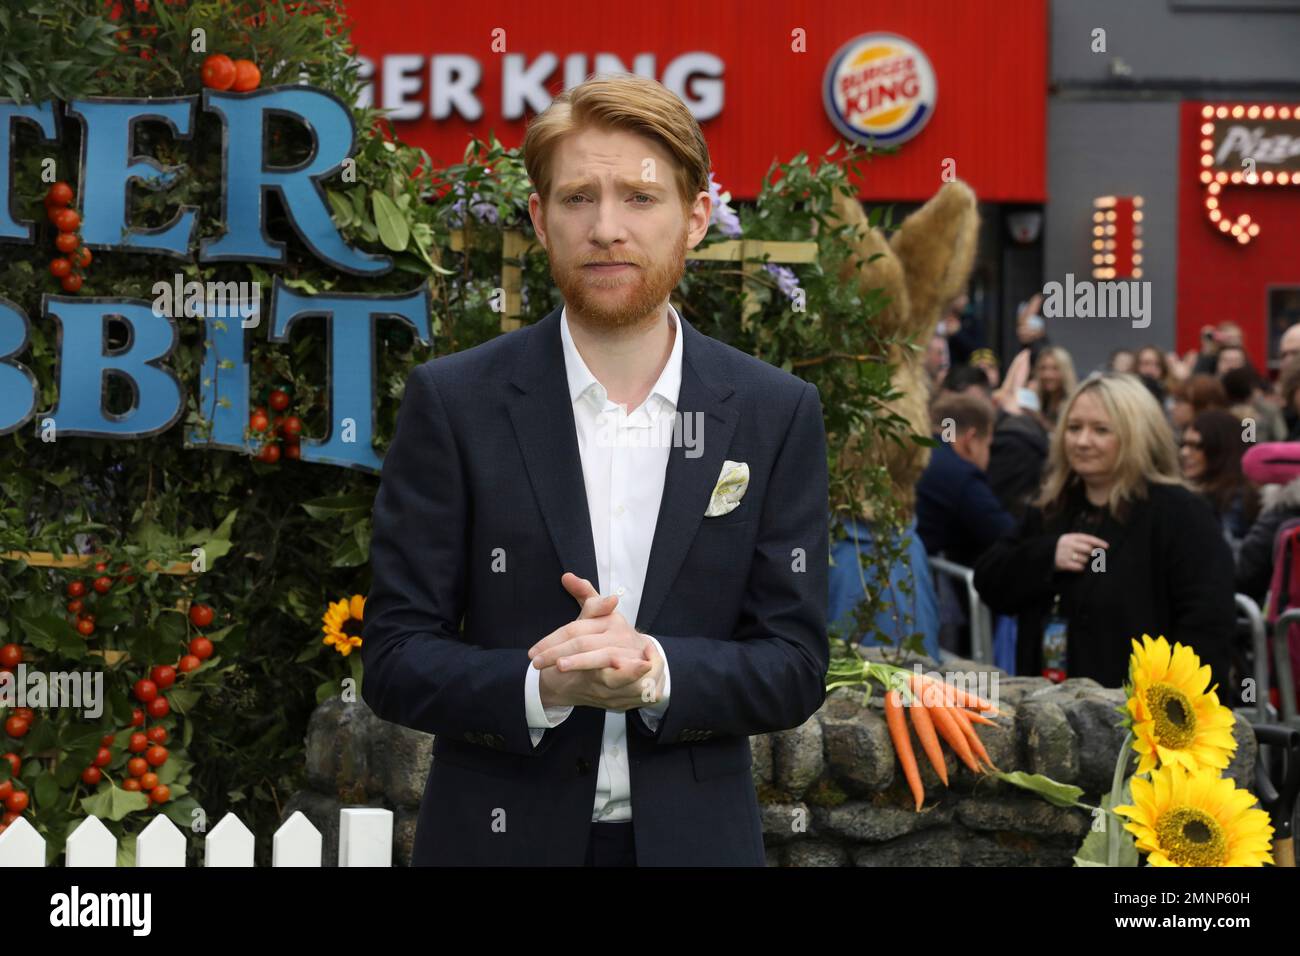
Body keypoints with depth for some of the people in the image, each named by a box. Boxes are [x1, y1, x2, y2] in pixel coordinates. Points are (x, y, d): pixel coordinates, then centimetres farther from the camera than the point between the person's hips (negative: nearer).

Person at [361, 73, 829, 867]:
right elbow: (395, 658, -5)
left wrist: (655, 671, -20)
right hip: (501, 836, -1)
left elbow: (796, 665, -2)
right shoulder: (452, 402, -5)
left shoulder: (777, 414, -1)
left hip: (693, 836, 1)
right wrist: (542, 685, -22)